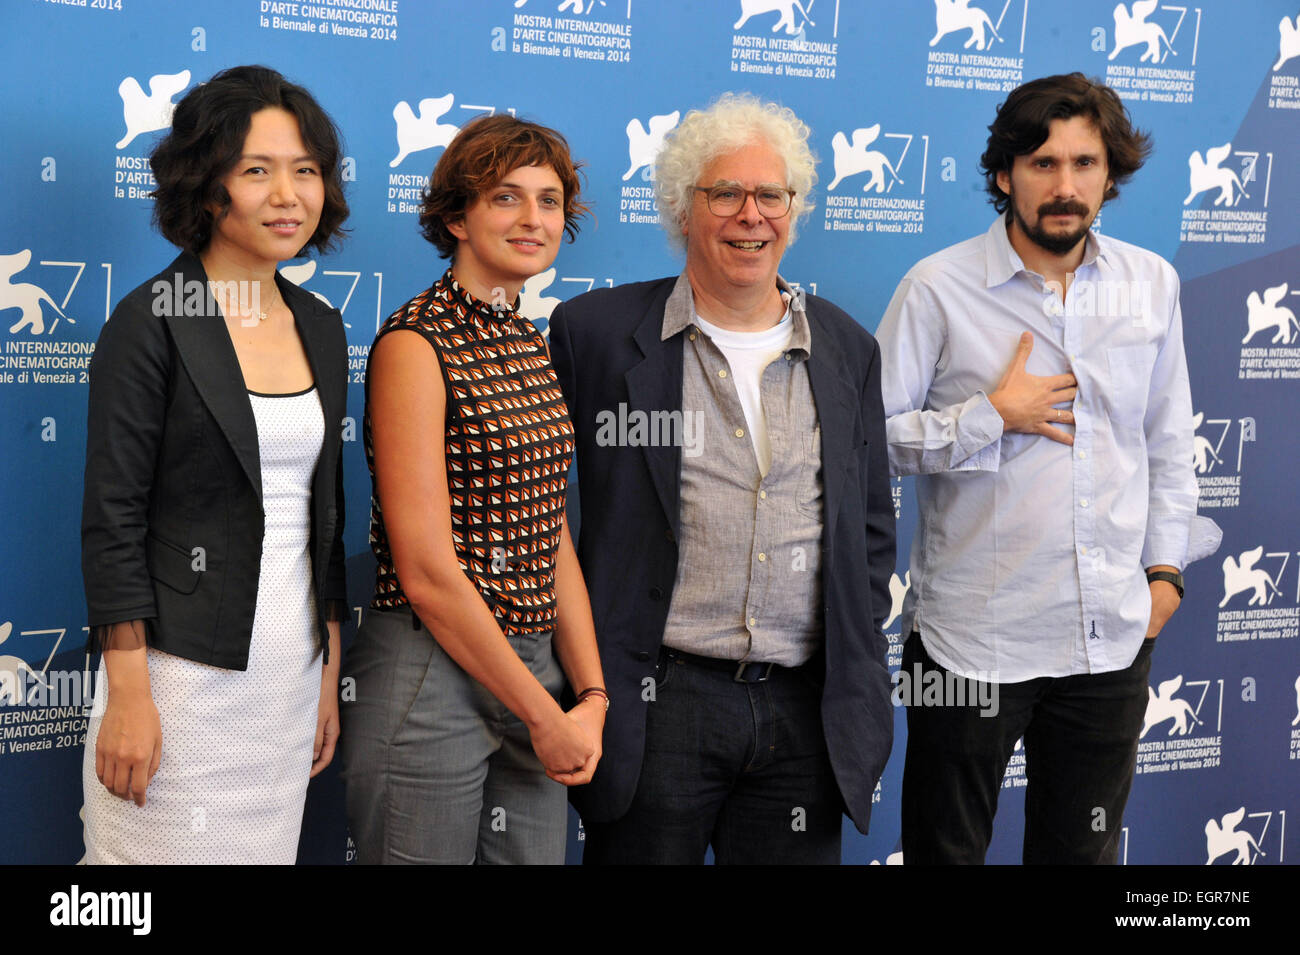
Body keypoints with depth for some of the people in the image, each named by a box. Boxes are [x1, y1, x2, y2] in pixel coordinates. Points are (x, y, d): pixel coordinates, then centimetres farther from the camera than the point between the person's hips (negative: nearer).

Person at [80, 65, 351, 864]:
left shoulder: (320, 328, 9)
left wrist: (329, 677, 13)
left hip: (292, 669, 6)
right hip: (183, 670, -6)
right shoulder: (152, 323, -9)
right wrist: (129, 697, -14)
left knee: (269, 846, 12)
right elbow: (113, 520, -11)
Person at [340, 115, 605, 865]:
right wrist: (543, 715, -11)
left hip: (532, 665, 7)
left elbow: (553, 537, 11)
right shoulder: (416, 343, -12)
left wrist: (591, 697, 3)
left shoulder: (534, 347, 11)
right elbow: (426, 572, -16)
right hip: (432, 674, -7)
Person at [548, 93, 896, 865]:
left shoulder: (849, 348, 10)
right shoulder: (596, 332, -1)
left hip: (808, 711, 3)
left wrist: (860, 681, 9)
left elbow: (872, 528, 16)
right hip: (656, 706, -3)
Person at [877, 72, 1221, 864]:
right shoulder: (939, 288, -8)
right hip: (972, 639, -3)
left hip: (1114, 636, 4)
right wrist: (994, 417, -17)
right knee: (946, 847, 11)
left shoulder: (1152, 283, 5)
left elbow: (1170, 441, 13)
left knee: (1085, 846, 17)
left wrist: (1166, 567, 9)